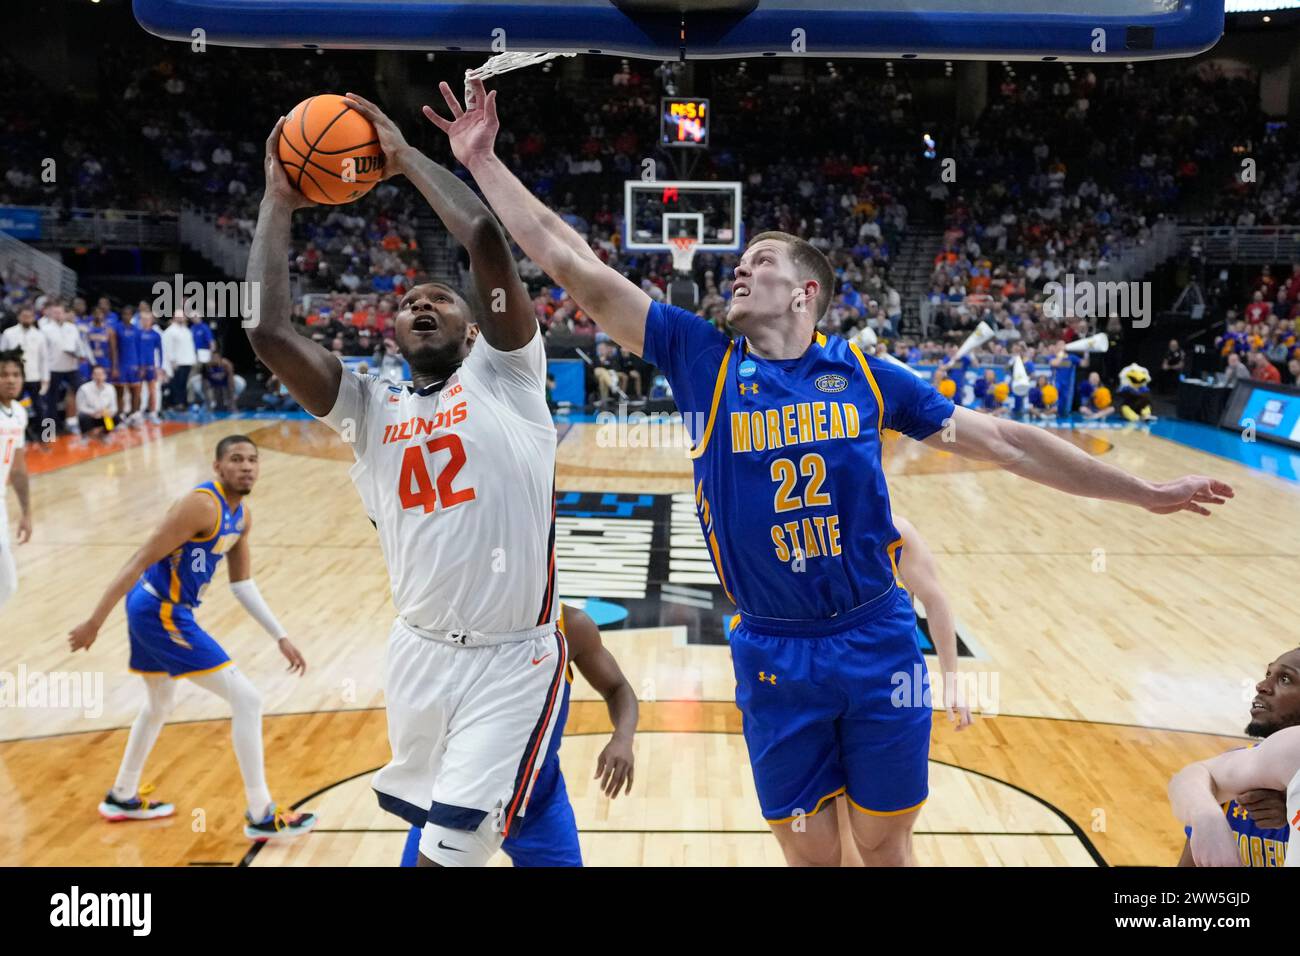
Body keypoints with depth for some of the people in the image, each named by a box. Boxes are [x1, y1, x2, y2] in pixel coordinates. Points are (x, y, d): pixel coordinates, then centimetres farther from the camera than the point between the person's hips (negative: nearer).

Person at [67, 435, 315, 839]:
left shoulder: (241, 515, 8)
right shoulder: (202, 505, -21)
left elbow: (242, 583, 14)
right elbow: (140, 561, -21)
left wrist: (281, 637, 10)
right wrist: (94, 622, -20)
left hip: (153, 609, 10)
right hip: (161, 613, -10)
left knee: (159, 704, 30)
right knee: (246, 699, -9)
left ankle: (123, 797, 49)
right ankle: (262, 816, -1)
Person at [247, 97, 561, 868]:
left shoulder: (504, 378, -2)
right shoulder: (371, 409, 7)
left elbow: (487, 239, -16)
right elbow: (268, 332, -6)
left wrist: (404, 156, -3)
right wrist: (278, 204, 1)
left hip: (514, 659, -5)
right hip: (420, 651, 5)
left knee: (453, 847, -8)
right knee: (431, 830, 21)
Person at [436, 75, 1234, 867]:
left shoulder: (862, 372, 1)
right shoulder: (702, 358, 0)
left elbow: (1002, 441, 6)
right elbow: (576, 267, -4)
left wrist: (1144, 491, 8)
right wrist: (483, 161, -6)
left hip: (878, 642, 0)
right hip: (774, 656, 0)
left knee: (885, 844, 13)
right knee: (808, 850, 10)